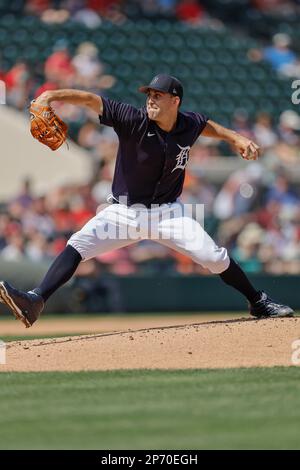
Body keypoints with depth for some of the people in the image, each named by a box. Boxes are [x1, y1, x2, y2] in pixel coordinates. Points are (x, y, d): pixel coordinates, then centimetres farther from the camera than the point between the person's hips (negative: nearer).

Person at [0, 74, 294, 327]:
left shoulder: (189, 124, -5)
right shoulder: (134, 120, -17)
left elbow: (206, 125, 21)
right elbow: (91, 100, -27)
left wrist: (235, 138, 10)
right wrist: (54, 95, -42)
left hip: (168, 212, 2)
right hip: (124, 211, -2)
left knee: (214, 257, -7)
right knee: (78, 245, -22)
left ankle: (258, 302, 16)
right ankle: (35, 303, -30)